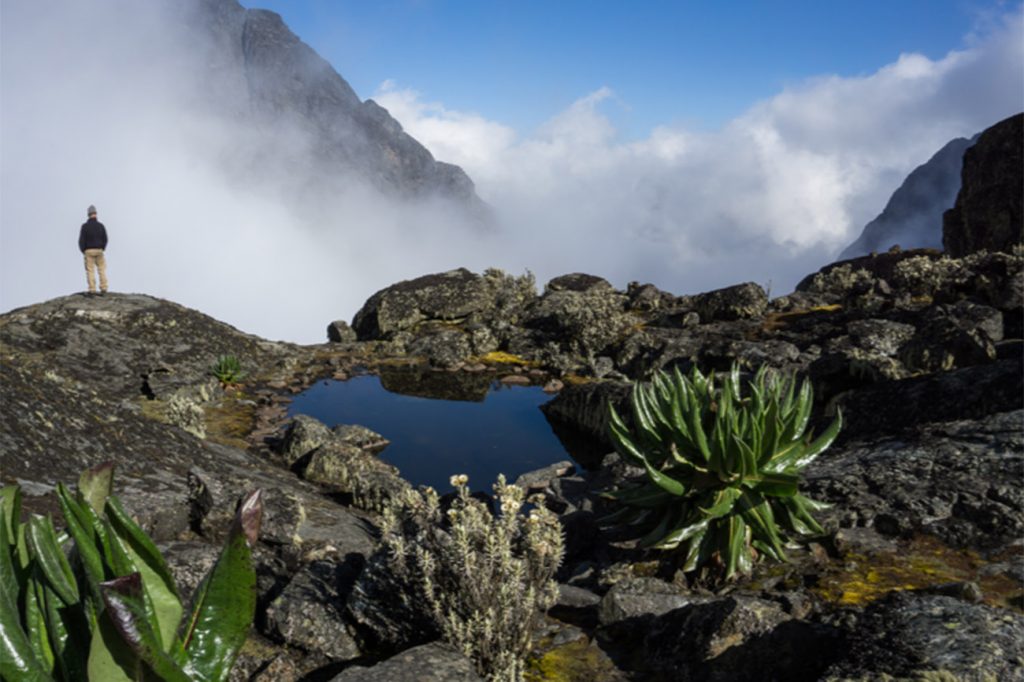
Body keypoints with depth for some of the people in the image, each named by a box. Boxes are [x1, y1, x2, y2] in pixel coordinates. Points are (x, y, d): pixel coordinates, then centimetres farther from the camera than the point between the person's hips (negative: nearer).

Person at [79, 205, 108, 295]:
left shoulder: (85, 226, -8)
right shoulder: (101, 225, -1)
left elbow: (81, 240, -9)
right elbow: (105, 239, 2)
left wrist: (83, 250, 5)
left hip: (89, 251, -2)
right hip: (99, 250, 3)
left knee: (90, 271, -1)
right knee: (102, 270, 9)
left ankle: (92, 290, -6)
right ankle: (103, 288, 1)